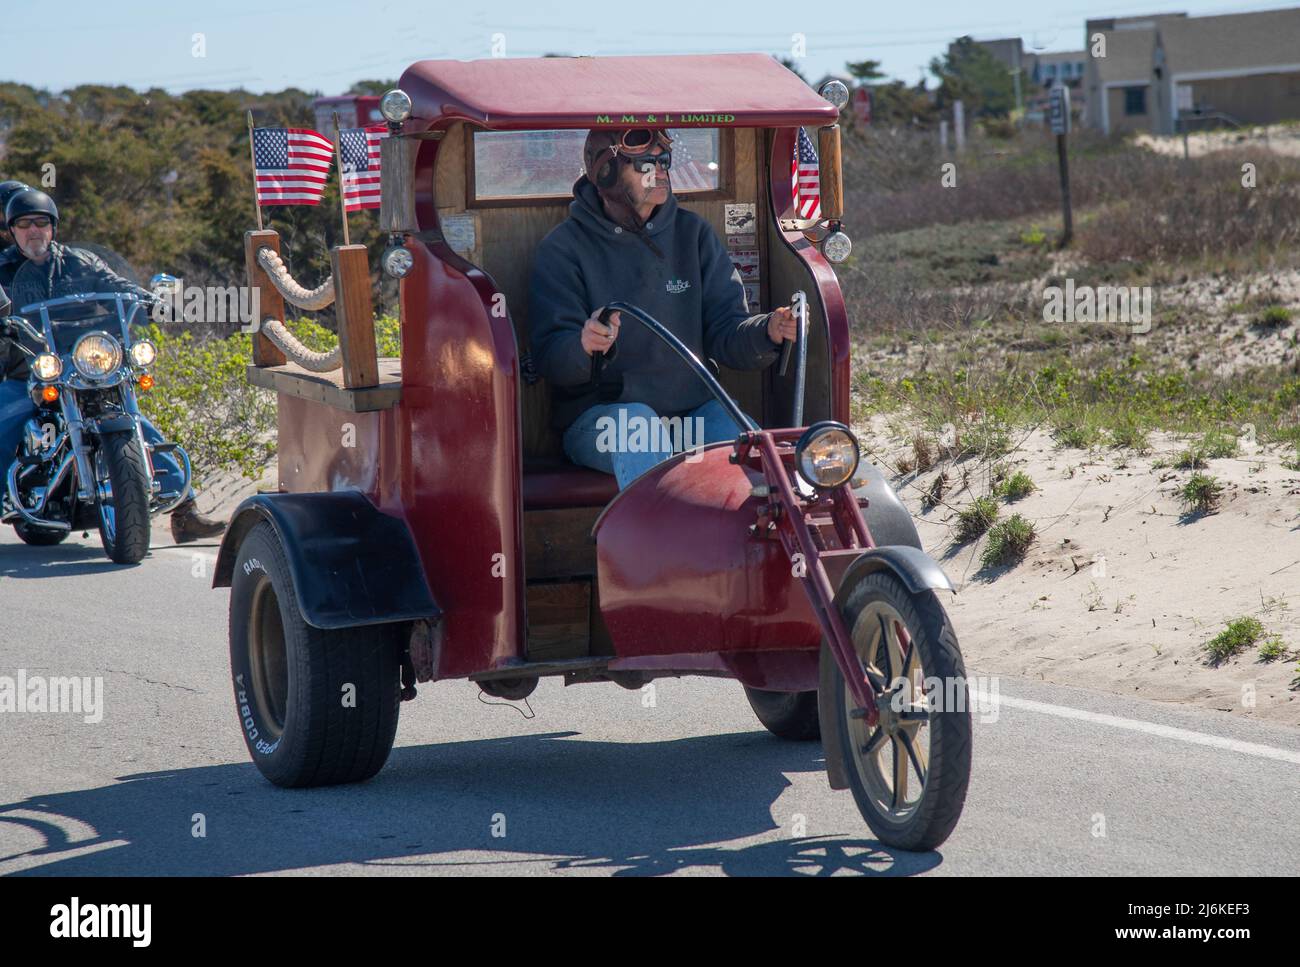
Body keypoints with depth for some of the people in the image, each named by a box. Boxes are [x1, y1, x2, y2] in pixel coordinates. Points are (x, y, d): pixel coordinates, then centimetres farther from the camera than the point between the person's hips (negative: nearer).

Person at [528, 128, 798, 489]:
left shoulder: (694, 234, 12)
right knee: (638, 423, -36)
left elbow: (725, 334, 7)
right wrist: (583, 346, -32)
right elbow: (549, 357, -9)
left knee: (741, 434, -27)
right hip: (598, 416, -3)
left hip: (692, 410, 3)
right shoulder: (564, 248, 1)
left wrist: (767, 331, -16)